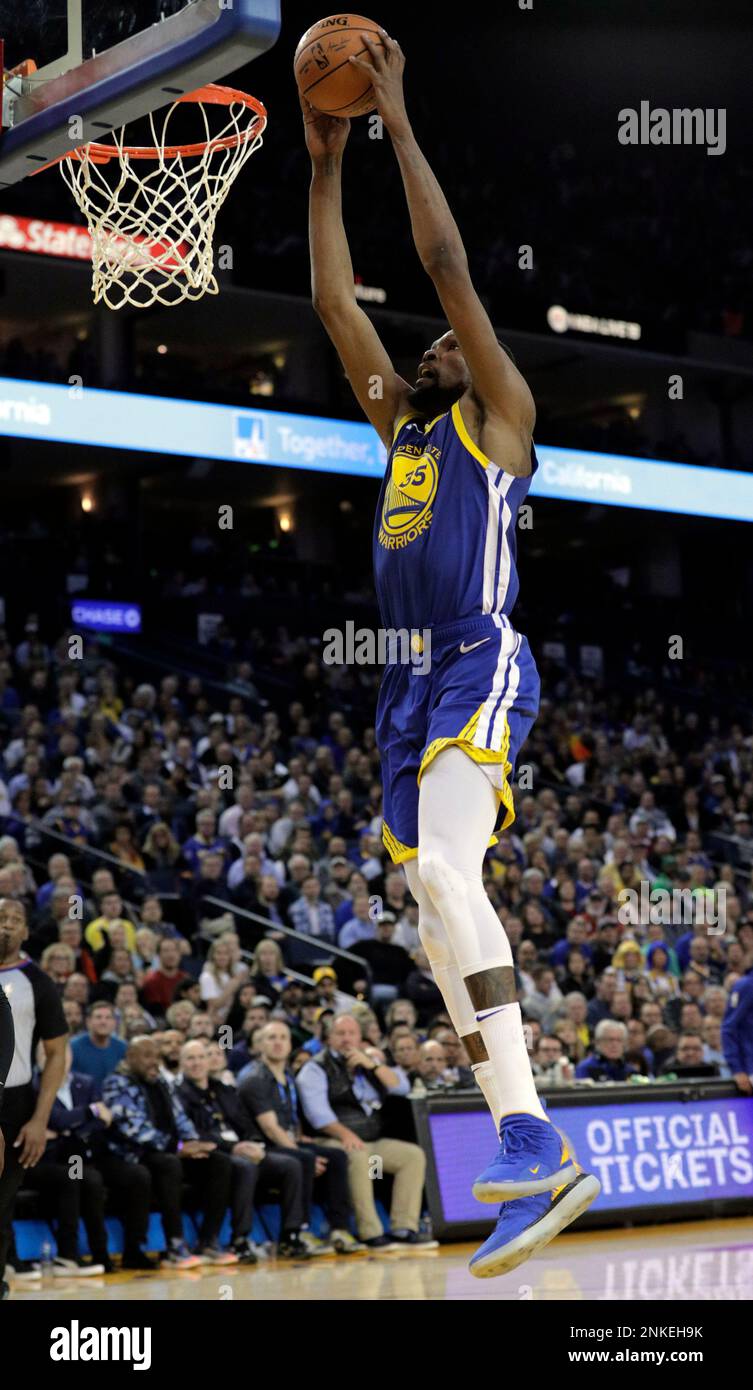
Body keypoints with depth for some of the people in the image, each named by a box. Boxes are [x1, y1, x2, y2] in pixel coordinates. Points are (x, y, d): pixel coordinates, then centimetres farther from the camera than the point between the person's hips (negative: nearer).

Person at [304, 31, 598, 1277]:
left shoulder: (501, 416, 4)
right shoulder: (401, 425, 23)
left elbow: (449, 263, -4)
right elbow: (333, 298, 22)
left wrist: (399, 120, 0)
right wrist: (326, 163, 21)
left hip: (481, 671, -9)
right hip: (409, 684, 9)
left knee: (445, 872, -28)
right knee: (436, 906, 6)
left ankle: (533, 1147, -35)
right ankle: (528, 1150, 12)